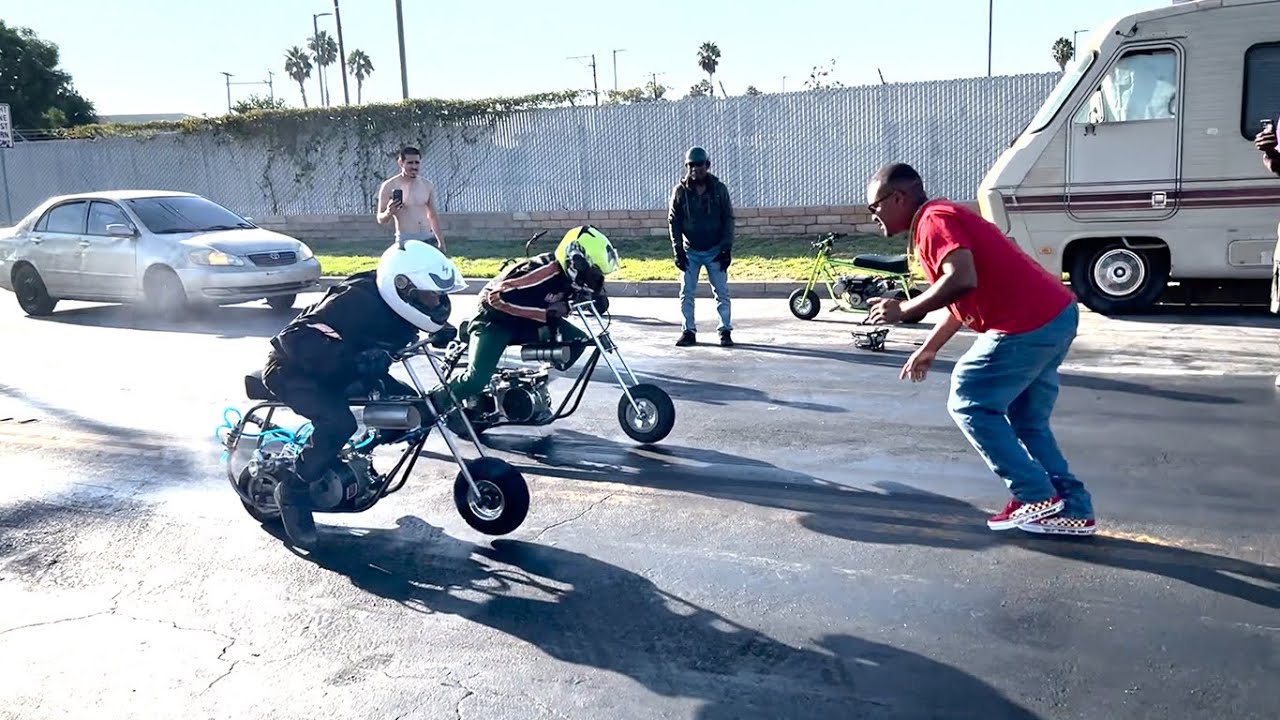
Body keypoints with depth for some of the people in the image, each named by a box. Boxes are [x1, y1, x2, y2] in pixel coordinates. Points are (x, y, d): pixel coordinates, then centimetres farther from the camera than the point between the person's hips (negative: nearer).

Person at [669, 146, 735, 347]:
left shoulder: (719, 189, -4)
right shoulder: (680, 191, -3)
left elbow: (728, 220, -1)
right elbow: (674, 222, 0)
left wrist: (726, 249, -7)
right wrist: (678, 251, -6)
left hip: (715, 251, -1)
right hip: (690, 251, 1)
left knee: (722, 292, 1)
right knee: (687, 293, 3)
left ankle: (726, 331, 10)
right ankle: (689, 331, 13)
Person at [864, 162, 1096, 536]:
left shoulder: (933, 220, -9)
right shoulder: (943, 217, 23)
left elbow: (962, 280, -26)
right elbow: (965, 299, 30)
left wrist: (905, 309, -15)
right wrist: (928, 349, 34)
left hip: (1028, 325, -10)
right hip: (1057, 314, 10)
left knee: (969, 405, 3)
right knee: (1026, 420, 19)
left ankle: (1037, 499, 6)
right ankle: (1073, 510, 19)